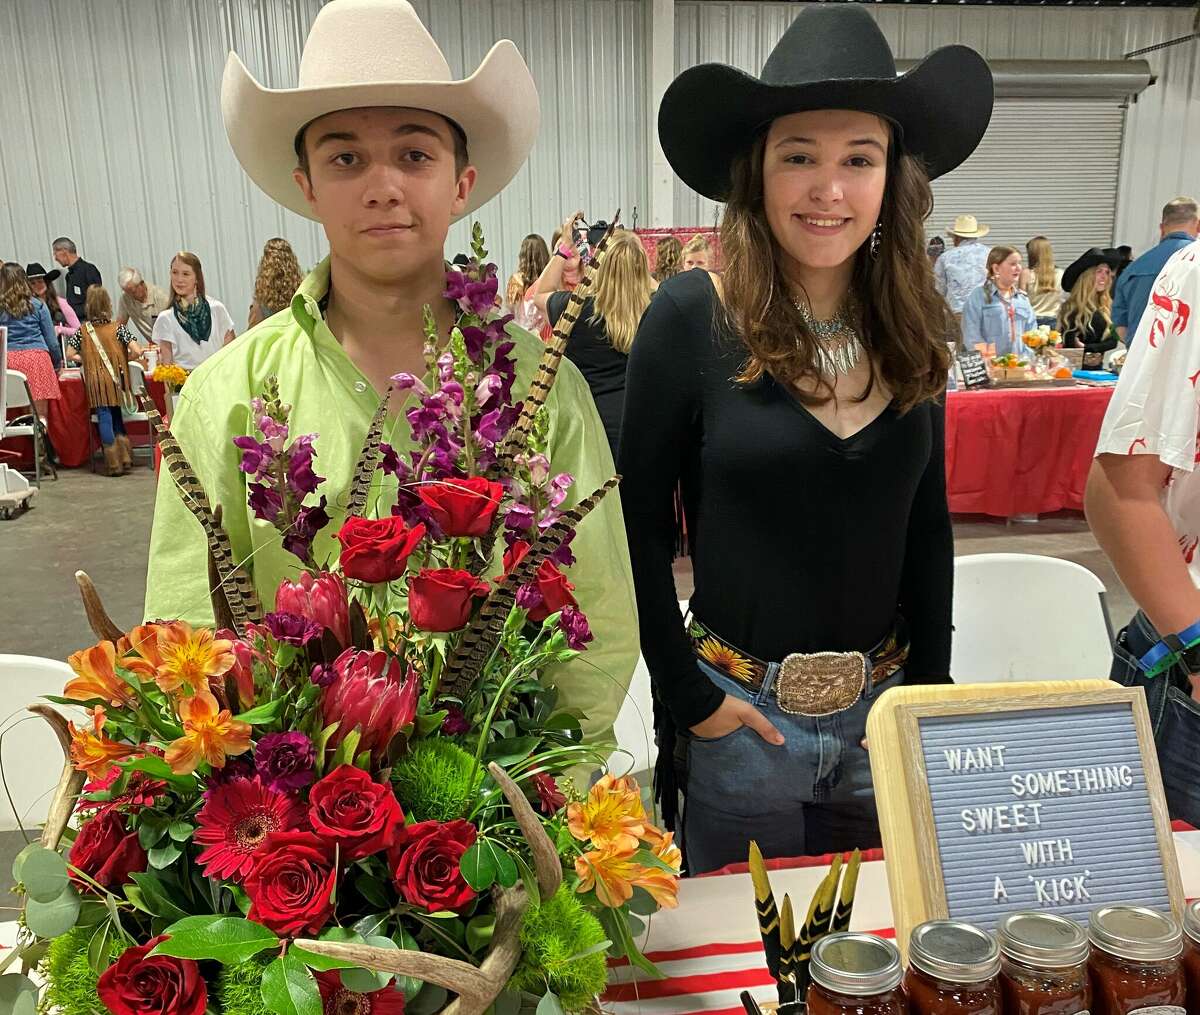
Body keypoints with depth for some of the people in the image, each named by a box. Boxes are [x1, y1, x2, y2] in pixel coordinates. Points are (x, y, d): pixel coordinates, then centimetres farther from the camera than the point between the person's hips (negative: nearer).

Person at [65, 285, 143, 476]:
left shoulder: (83, 330, 1)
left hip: (95, 381, 0)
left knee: (104, 418, 1)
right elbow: (136, 351, -10)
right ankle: (125, 459, 9)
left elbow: (71, 355, 2)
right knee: (117, 418, 12)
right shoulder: (118, 328, -3)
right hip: (116, 380, 0)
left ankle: (114, 464, 1)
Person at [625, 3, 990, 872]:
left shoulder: (912, 325, -1)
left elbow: (928, 527, 6)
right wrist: (685, 692, -10)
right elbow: (640, 524, -11)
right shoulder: (690, 317, -15)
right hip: (741, 713, -4)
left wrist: (931, 686, 5)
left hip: (884, 709, 4)